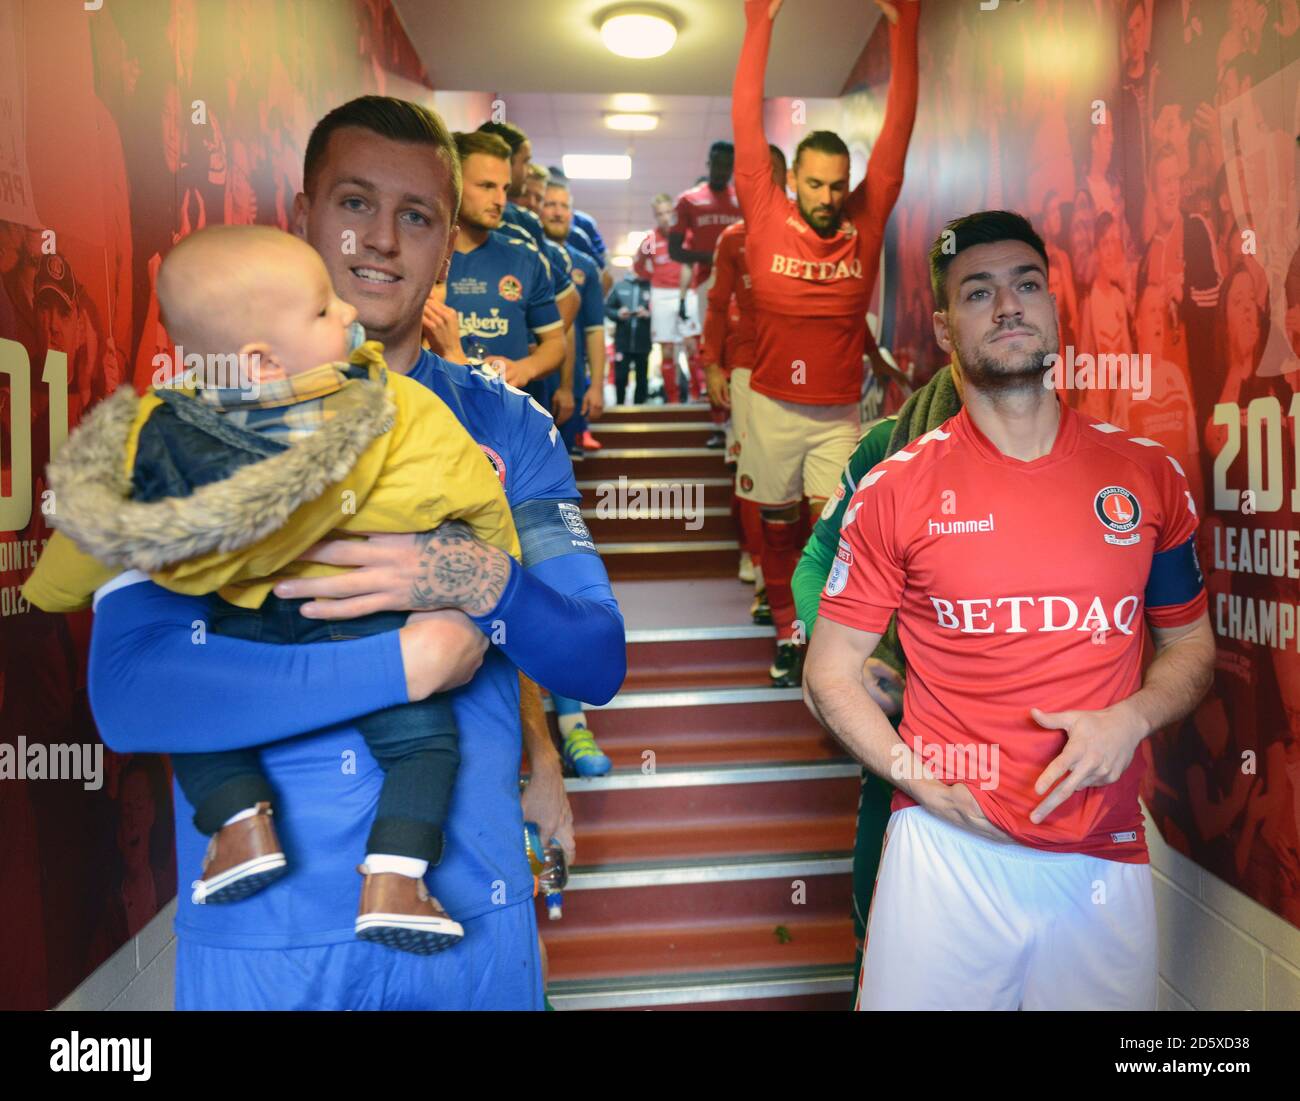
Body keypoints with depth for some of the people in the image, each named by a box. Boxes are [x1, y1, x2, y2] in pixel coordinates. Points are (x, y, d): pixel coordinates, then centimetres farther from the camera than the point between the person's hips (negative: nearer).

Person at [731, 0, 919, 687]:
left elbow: (897, 130, -1)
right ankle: (787, 634, 29)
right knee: (777, 526, 13)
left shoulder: (866, 220, -2)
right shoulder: (766, 218, -5)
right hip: (772, 405, 0)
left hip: (839, 412, 0)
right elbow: (746, 125, -5)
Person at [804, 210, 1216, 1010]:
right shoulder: (897, 488, -4)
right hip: (946, 849, -2)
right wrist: (928, 784, -11)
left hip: (1107, 857, 2)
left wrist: (1131, 719, -8)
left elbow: (1191, 649, 13)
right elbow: (830, 675, 0)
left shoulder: (1148, 475, 3)